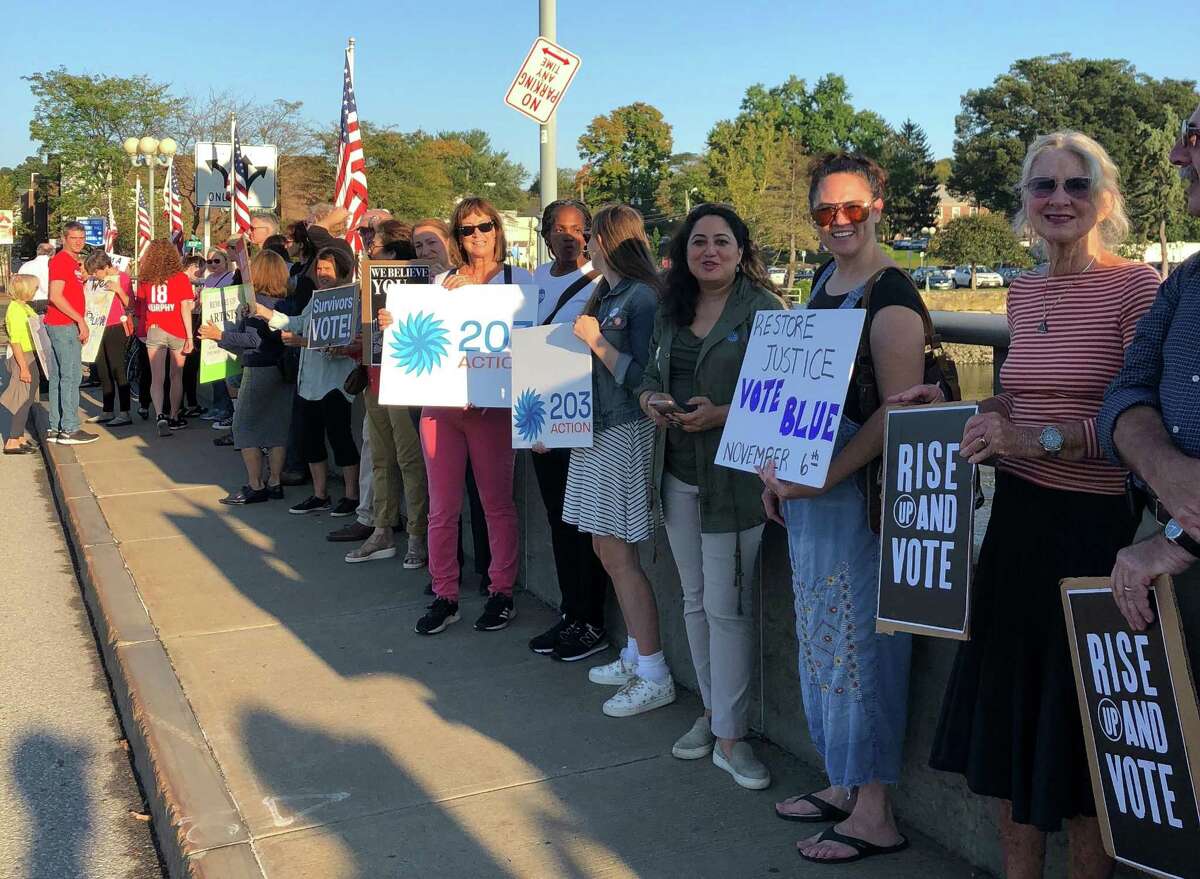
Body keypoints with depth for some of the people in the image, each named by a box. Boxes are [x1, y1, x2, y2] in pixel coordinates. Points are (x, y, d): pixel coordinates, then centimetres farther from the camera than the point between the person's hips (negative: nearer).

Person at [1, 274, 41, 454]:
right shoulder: (15, 310, -16)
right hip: (22, 358, -9)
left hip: (31, 358, 9)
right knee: (22, 401, -7)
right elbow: (15, 341, -20)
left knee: (27, 400, 13)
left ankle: (19, 438, 20)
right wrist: (23, 367, -22)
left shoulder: (25, 307, 13)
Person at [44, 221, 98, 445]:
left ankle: (56, 429, 16)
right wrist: (80, 320, -18)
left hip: (68, 325, 10)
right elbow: (56, 296, -19)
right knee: (71, 376, -9)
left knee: (58, 377, 11)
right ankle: (70, 430, -7)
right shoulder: (60, 260, -11)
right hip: (64, 326, -10)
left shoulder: (74, 262, 18)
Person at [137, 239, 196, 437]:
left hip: (154, 332, 1)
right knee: (176, 376, 13)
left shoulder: (145, 279, 2)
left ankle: (160, 415, -19)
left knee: (156, 378, 0)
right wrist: (189, 337, -6)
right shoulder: (180, 278, -5)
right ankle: (174, 418, 21)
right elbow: (185, 308, -8)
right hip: (177, 332, -1)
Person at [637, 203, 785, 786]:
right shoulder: (671, 311, 12)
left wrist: (721, 415, -24)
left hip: (734, 478, -7)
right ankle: (712, 710, 30)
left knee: (727, 606, -2)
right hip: (679, 476, 7)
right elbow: (652, 374, 19)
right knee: (695, 600, 15)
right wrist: (650, 399, -3)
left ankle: (730, 735, 9)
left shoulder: (762, 310, -9)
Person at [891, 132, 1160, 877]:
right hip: (1016, 518, 7)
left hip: (1092, 527, -6)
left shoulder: (1138, 286, -10)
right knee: (1010, 707, 14)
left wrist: (1043, 439, -27)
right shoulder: (1023, 293, 10)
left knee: (1079, 727, 6)